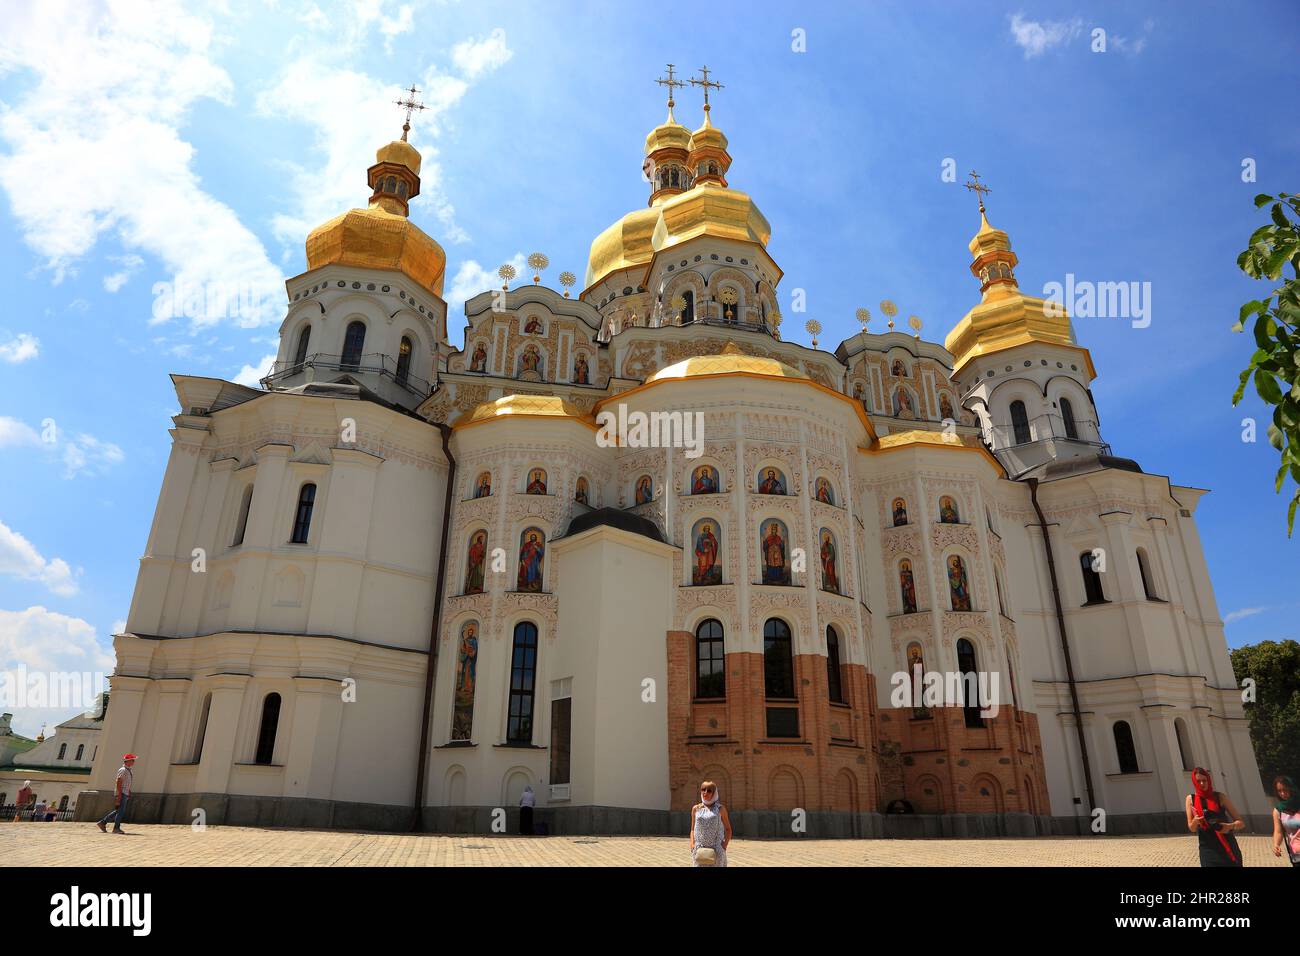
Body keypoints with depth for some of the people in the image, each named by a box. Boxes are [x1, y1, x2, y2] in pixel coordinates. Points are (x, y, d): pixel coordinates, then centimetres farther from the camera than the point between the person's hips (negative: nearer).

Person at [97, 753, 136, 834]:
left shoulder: (128, 770, 16)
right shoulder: (122, 770, -14)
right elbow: (118, 783, -19)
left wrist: (129, 793, 20)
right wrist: (119, 795, -23)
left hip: (125, 794, 10)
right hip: (121, 793, -10)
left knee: (118, 811, 13)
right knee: (120, 811, -5)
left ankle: (102, 823, 20)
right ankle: (116, 828, 2)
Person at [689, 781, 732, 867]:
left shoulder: (720, 809, 2)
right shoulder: (696, 809, 7)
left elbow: (728, 829, 5)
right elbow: (693, 829, 12)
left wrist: (724, 845, -7)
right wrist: (692, 844, -3)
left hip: (716, 850, -1)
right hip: (699, 849, 1)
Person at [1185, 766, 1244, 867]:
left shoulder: (1220, 797, -1)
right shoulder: (1190, 799, 2)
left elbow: (1241, 823, 0)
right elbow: (1192, 828, 6)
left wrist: (1230, 826, -21)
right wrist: (1195, 821, -16)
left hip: (1228, 848, 0)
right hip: (1208, 850, 0)